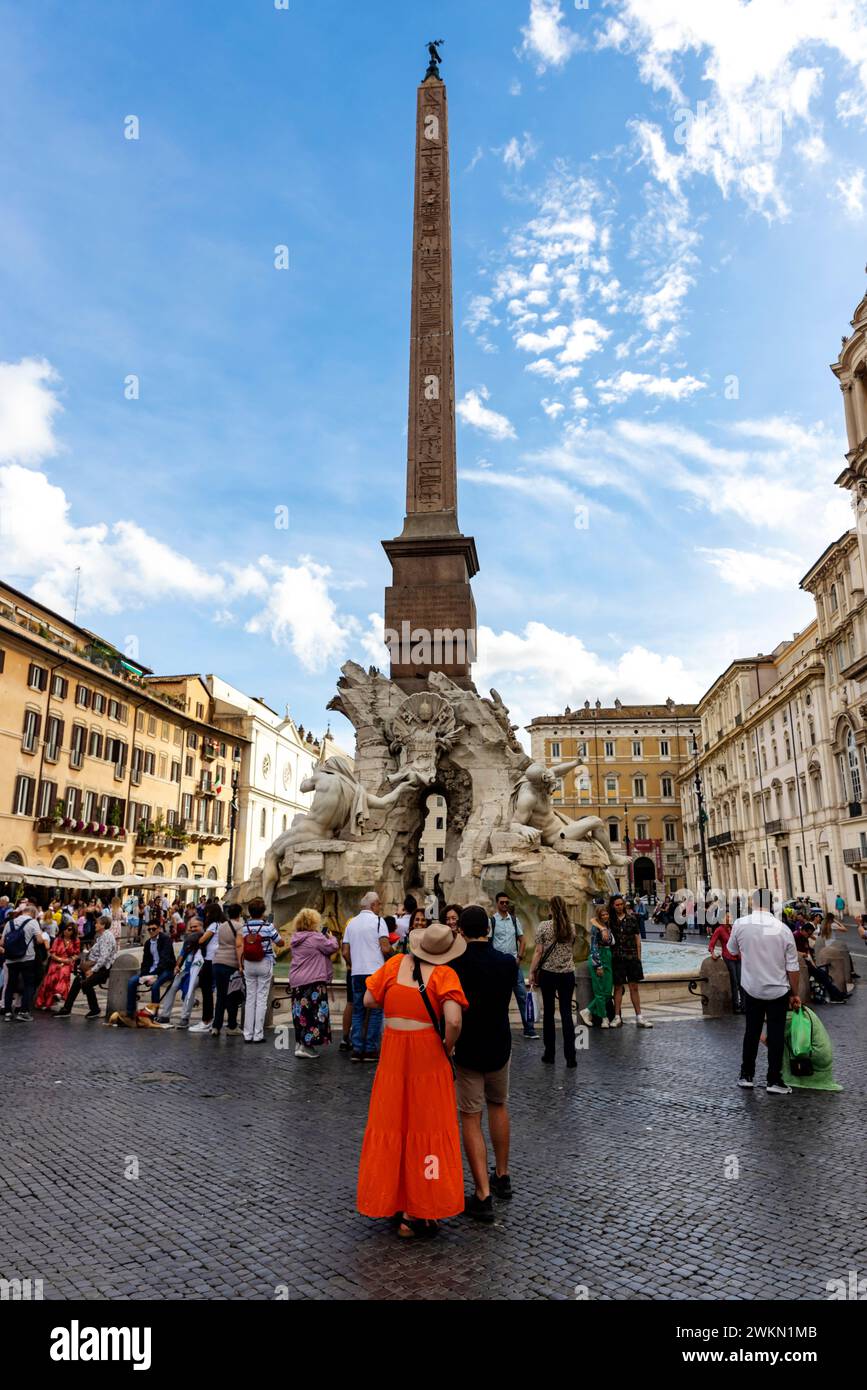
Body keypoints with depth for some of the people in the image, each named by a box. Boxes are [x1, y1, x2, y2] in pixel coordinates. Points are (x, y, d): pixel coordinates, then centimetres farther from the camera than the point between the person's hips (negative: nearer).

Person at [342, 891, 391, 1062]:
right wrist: (391, 956, 7)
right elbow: (385, 948, -13)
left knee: (358, 1011, 11)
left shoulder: (351, 922, 12)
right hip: (375, 971, -5)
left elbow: (345, 951, 11)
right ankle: (371, 1050, 4)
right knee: (375, 1011, 3)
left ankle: (357, 1049, 10)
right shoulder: (377, 920, -5)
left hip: (356, 973, 5)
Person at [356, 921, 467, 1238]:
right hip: (428, 1055, -3)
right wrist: (447, 1047, -5)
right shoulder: (444, 973, -13)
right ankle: (416, 1212, 18)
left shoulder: (395, 963, -3)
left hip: (393, 1056, 3)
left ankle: (390, 1200, 30)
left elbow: (369, 1000, 0)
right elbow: (454, 1021, -23)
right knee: (427, 1127, 10)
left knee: (392, 1123, 15)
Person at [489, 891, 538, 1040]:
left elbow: (521, 940, 11)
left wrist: (519, 957, -1)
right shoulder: (492, 921, -6)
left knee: (522, 995, 1)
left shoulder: (514, 920, 6)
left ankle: (528, 1029, 5)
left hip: (514, 962, 3)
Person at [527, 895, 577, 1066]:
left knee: (548, 1012, 9)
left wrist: (532, 972, -2)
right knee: (566, 1013, 4)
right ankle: (570, 1056, 0)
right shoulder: (571, 928, 2)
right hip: (568, 973, 2)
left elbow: (538, 952, -9)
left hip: (548, 973, -2)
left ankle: (549, 1053, 15)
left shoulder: (543, 926, -9)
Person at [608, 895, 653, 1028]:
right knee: (618, 987, 4)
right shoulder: (610, 920, 4)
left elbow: (637, 938, 7)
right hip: (617, 957, -1)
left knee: (634, 987, 5)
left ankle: (639, 1017, 8)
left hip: (632, 957, 1)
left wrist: (638, 957, 3)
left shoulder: (631, 919, 5)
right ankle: (617, 1017, 9)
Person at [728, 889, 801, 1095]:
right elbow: (793, 967, -8)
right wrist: (795, 994, 5)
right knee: (776, 1034, 8)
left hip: (751, 989, 1)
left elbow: (733, 951, 7)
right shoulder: (783, 929, -14)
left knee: (752, 1031, 14)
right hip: (778, 991, -1)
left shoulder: (740, 924, -12)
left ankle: (747, 1076, 20)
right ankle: (774, 1081, 11)